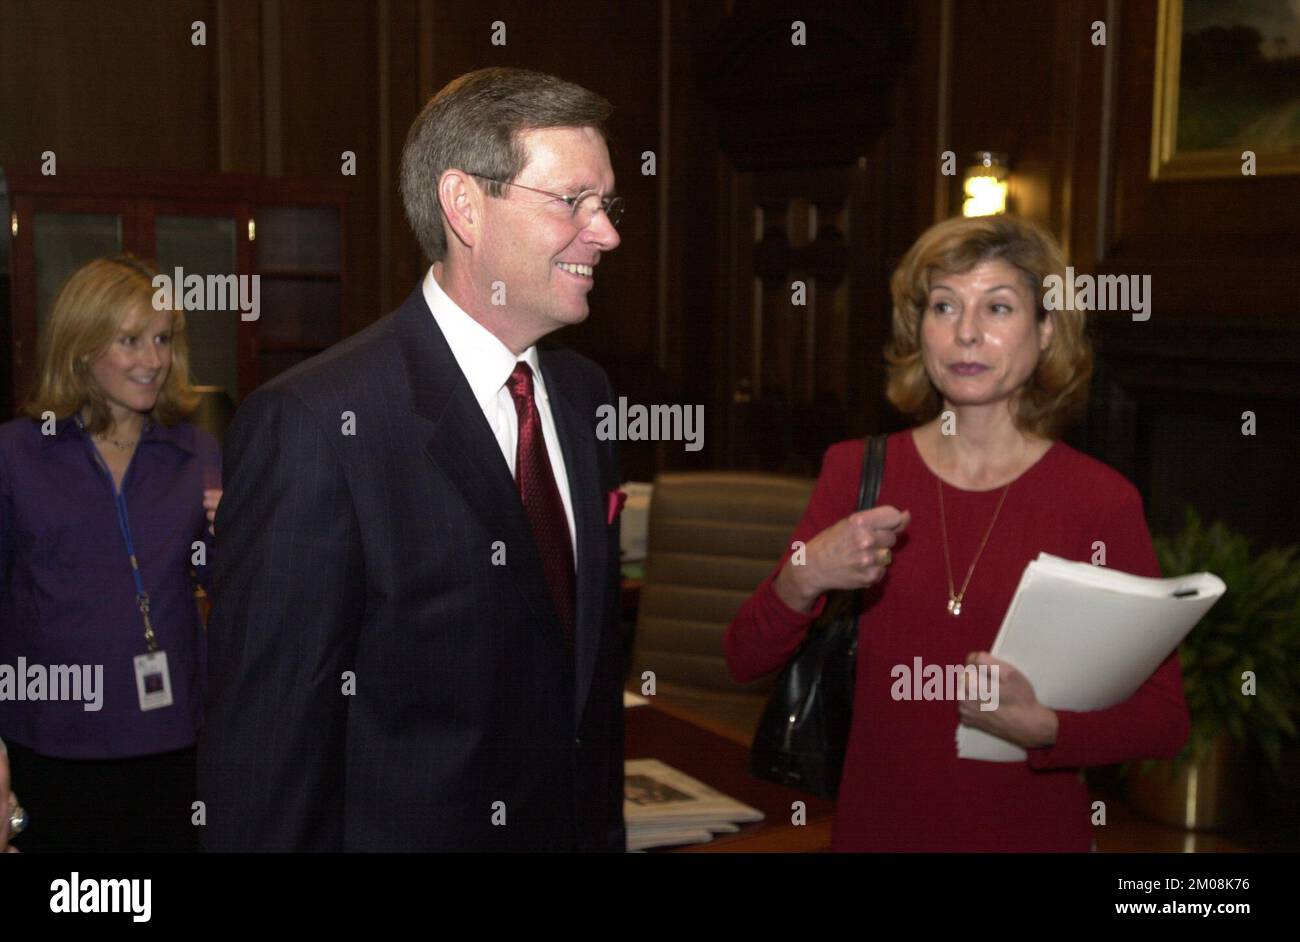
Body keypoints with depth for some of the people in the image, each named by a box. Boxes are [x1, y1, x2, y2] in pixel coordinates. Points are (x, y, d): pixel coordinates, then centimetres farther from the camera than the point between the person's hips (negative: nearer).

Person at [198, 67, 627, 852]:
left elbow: (594, 649, 9)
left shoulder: (584, 393, 2)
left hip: (579, 827, 6)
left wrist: (607, 827, 8)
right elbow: (265, 733, -19)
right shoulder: (316, 425, -21)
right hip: (403, 828, -6)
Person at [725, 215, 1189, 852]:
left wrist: (1040, 727, -24)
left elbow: (1165, 718, -7)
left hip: (1033, 830, -2)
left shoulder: (1101, 501, -10)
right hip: (874, 827, 2)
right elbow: (745, 660, -4)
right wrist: (805, 579, -23)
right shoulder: (857, 471, -5)